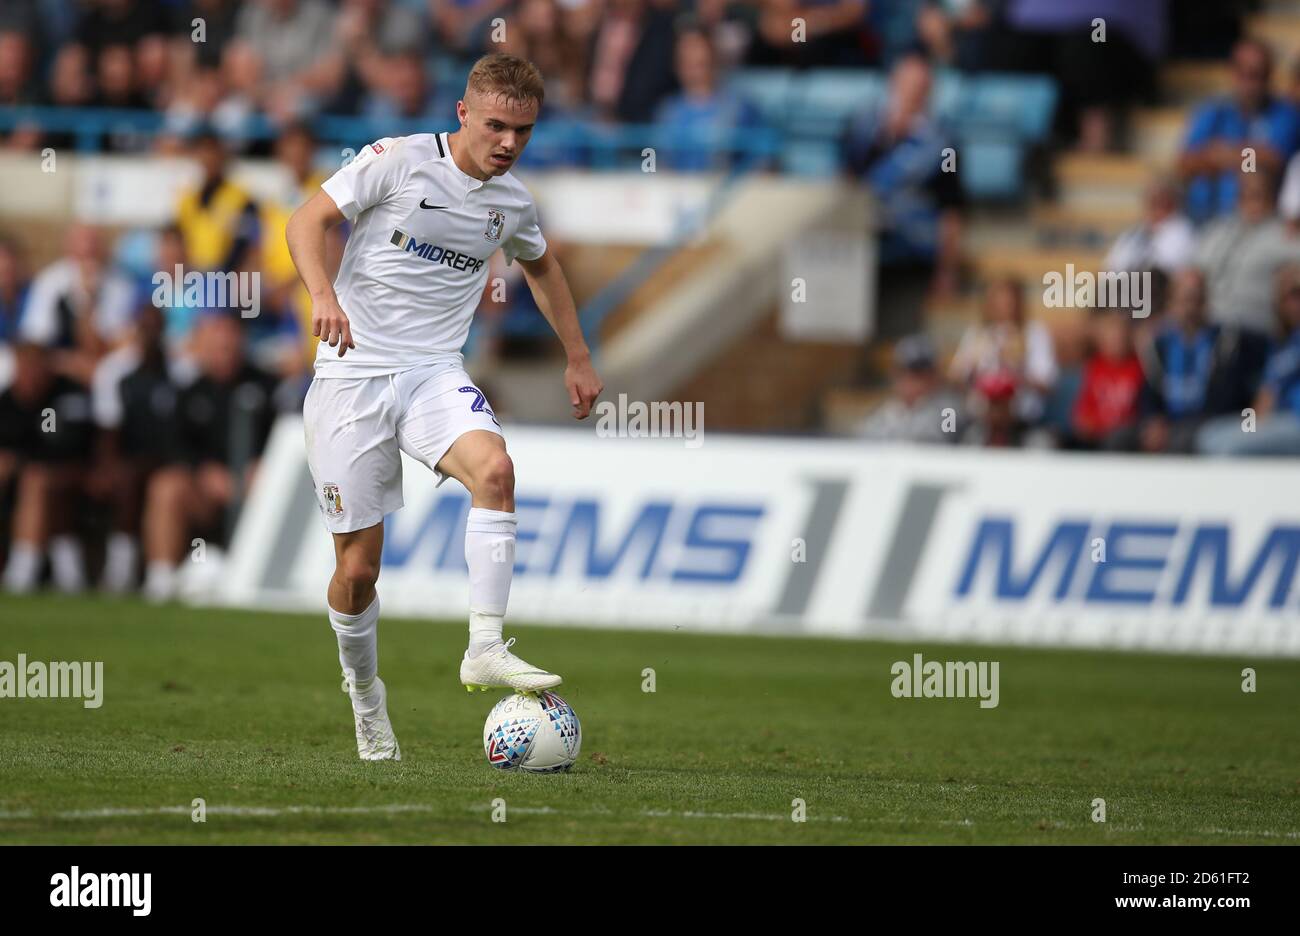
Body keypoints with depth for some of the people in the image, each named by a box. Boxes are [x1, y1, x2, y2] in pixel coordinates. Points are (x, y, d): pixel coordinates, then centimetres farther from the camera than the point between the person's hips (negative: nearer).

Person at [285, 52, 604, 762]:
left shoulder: (513, 202, 8)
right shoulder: (399, 161, -7)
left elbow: (540, 265, 30)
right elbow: (307, 220, -9)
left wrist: (578, 357, 31)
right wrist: (322, 294, -27)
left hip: (434, 372, 3)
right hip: (353, 376, -3)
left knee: (494, 467, -30)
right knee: (357, 566, -2)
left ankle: (485, 650, -30)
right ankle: (364, 696, 24)